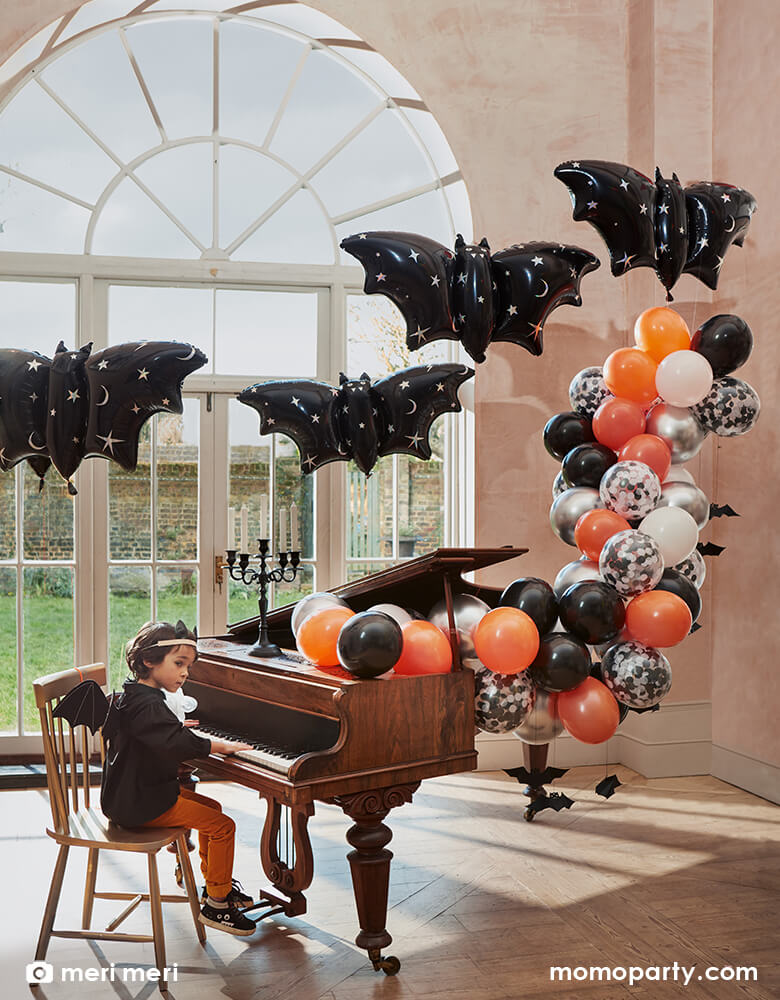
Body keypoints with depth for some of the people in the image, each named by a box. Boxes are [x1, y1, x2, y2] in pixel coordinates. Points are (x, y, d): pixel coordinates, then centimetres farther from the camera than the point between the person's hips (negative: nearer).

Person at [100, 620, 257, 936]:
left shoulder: (134, 696, 11)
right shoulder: (146, 705, -23)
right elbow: (177, 745, -37)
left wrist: (178, 729, 36)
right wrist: (220, 746, -27)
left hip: (135, 792, 11)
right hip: (141, 805, -11)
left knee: (212, 807, 21)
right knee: (223, 826, -11)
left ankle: (216, 883, 31)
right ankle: (216, 904, 1)